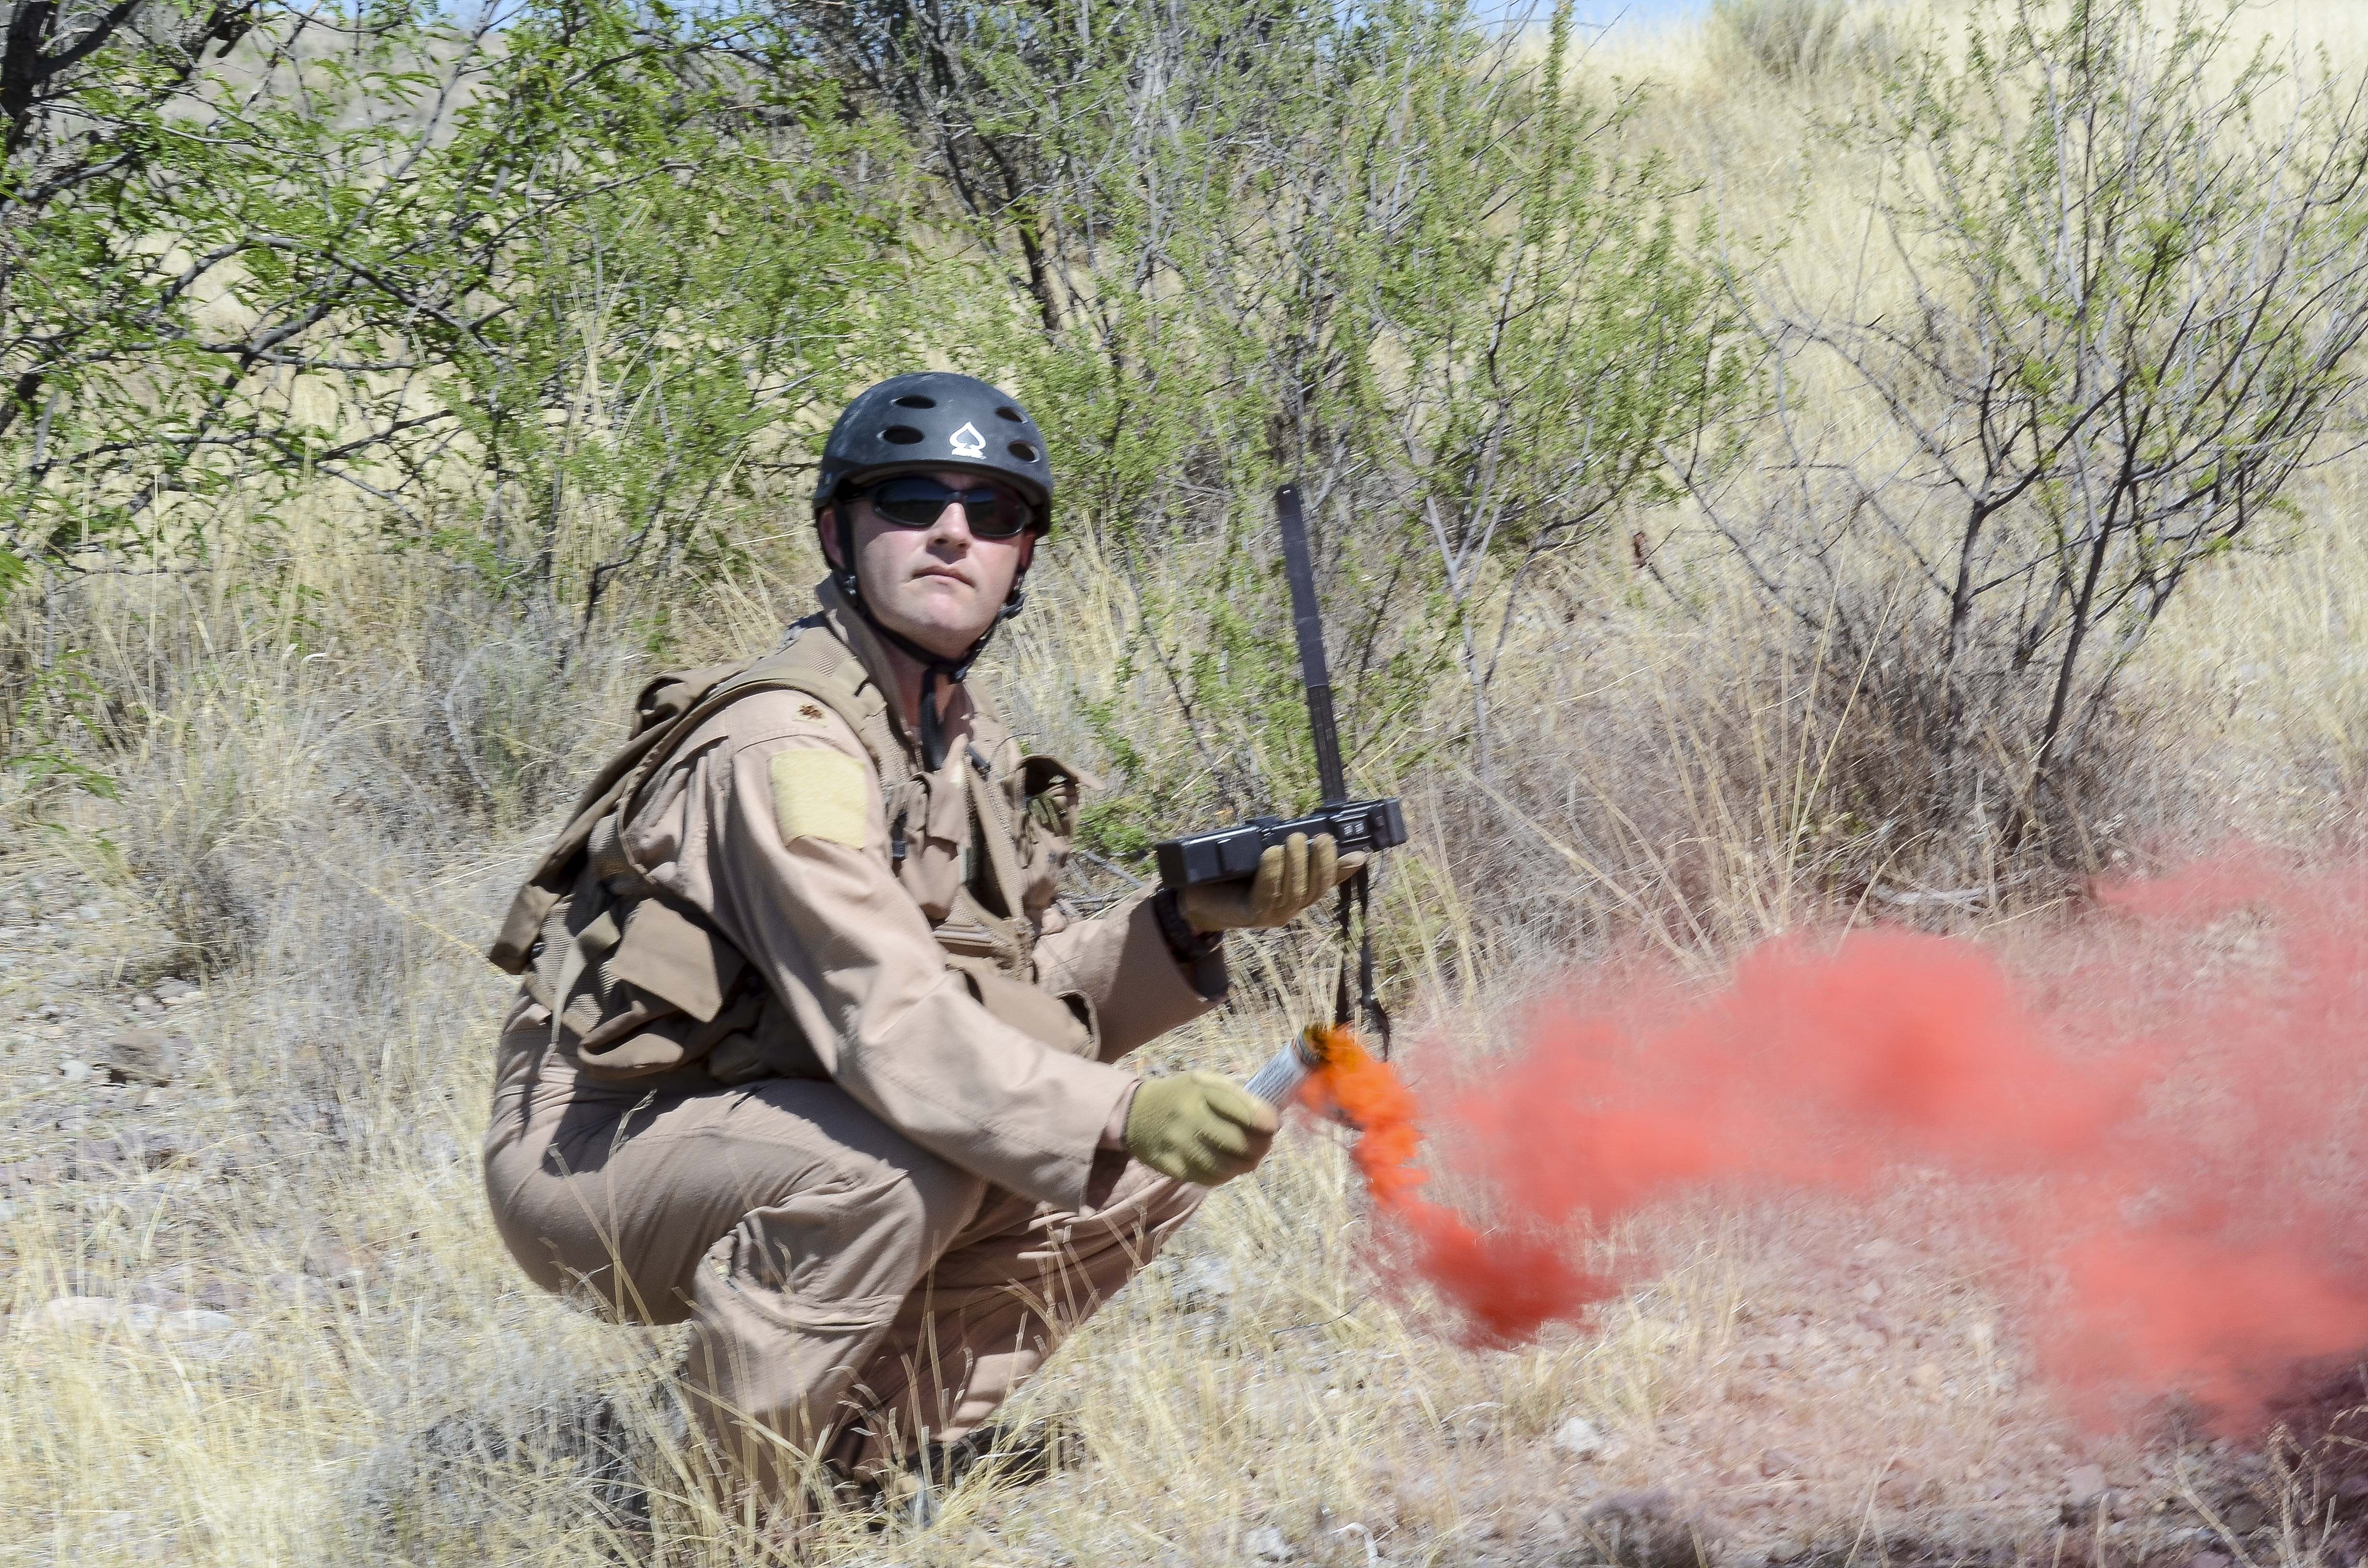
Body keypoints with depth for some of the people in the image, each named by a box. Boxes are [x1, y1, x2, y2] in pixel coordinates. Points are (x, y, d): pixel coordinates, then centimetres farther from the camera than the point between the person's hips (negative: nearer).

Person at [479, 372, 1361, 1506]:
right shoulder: (787, 743, -22)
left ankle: (885, 1449, 5)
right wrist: (1123, 1114, -43)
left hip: (770, 1137, 9)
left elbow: (1032, 1000, 4)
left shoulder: (970, 751, 7)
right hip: (594, 1154, -9)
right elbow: (888, 1022, -33)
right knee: (899, 1165, -36)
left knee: (1152, 1160, -1)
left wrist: (1191, 923, -13)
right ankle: (741, 1505, -17)